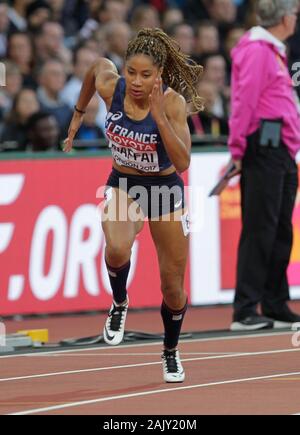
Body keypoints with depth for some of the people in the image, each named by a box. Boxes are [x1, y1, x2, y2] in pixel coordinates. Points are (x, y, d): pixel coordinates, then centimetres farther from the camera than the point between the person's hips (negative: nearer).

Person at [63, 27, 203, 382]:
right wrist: (78, 115, 17)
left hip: (165, 190, -1)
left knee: (173, 289, 9)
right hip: (122, 185, 1)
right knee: (117, 250, -34)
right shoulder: (110, 87, -18)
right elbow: (98, 66, 8)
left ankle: (171, 352, 39)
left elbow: (182, 163, -32)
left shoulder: (172, 102, -25)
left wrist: (159, 117, -40)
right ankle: (119, 305, -1)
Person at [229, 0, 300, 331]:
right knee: (259, 231, -9)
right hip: (264, 150, -10)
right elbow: (244, 101, -17)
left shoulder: (272, 51, 20)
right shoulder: (256, 50, -12)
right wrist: (238, 150, -18)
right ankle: (245, 312, -8)